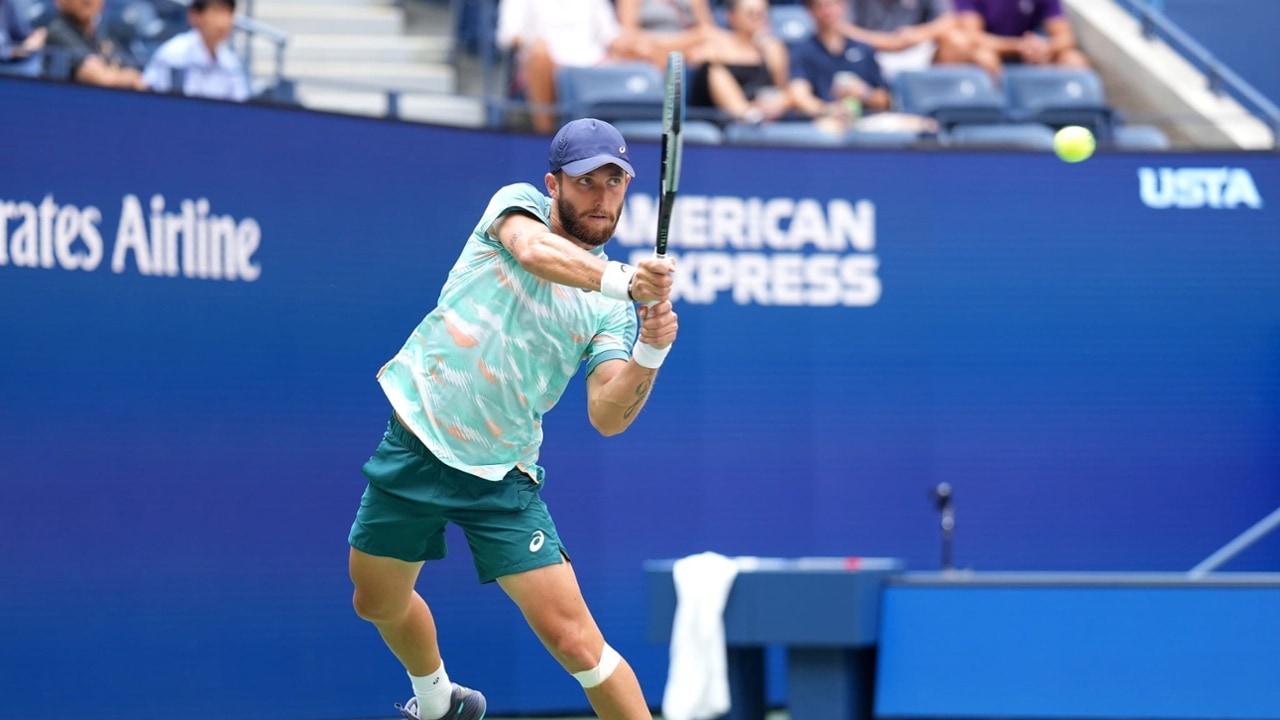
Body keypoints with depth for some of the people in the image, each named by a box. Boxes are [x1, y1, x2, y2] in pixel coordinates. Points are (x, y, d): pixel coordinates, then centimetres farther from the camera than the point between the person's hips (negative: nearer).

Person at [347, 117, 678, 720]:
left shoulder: (612, 308, -1)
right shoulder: (518, 203, -3)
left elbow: (607, 417, -11)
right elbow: (535, 251, -27)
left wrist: (650, 354, -30)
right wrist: (624, 280, -42)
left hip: (499, 478, -1)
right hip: (413, 444, 1)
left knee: (571, 636, -14)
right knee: (379, 603, 19)